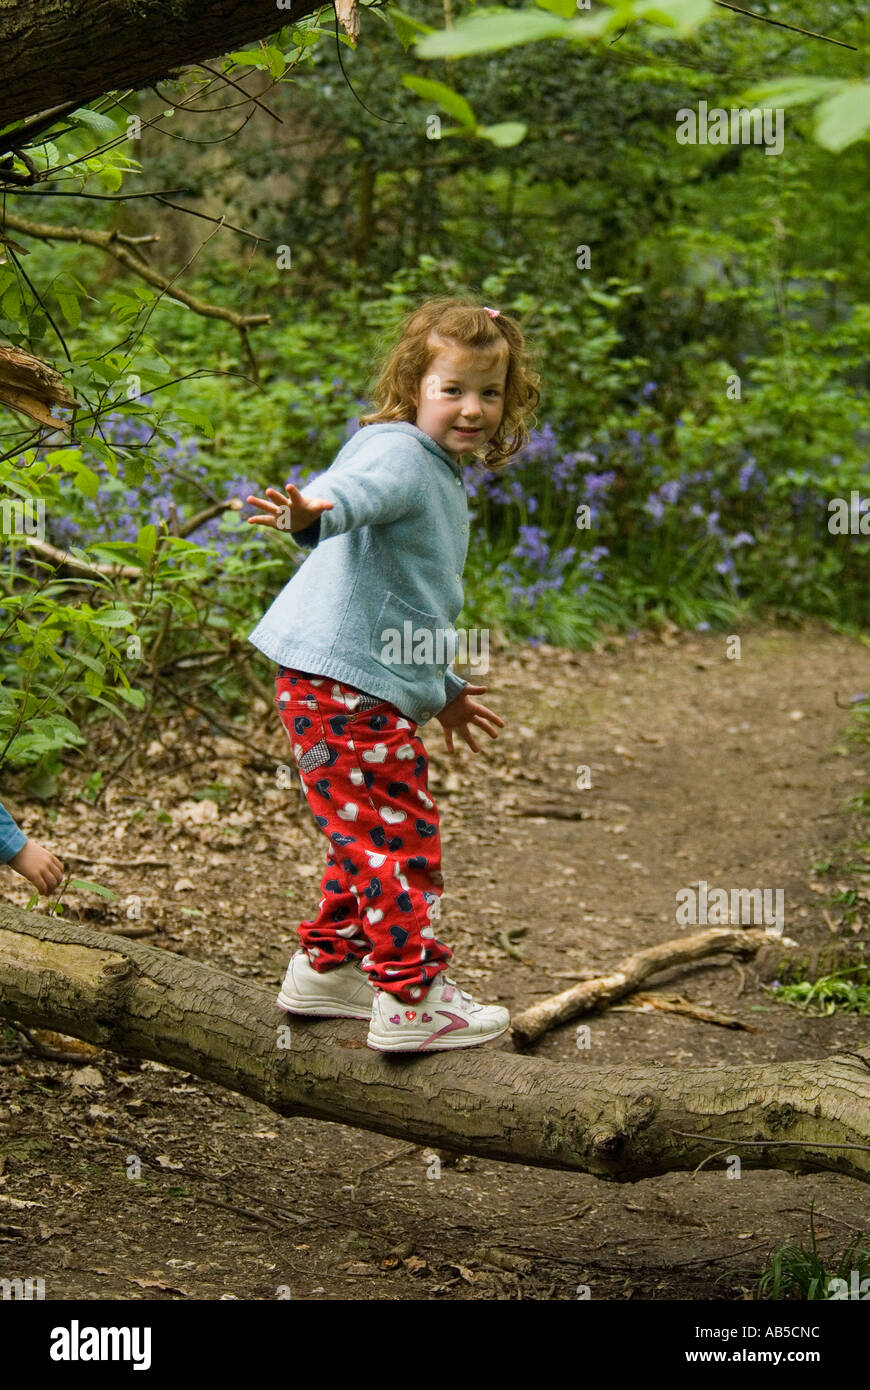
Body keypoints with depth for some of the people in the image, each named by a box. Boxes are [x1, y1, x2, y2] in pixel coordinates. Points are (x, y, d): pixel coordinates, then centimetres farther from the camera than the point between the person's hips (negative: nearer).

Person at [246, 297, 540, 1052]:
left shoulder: (442, 477, 20)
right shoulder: (400, 455, -12)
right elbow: (357, 487, -38)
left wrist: (442, 689, 35)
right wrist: (312, 514, -61)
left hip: (378, 688, 10)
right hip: (346, 685, -10)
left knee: (371, 833, 20)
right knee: (402, 836, -5)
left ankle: (327, 967, 33)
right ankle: (412, 999, 2)